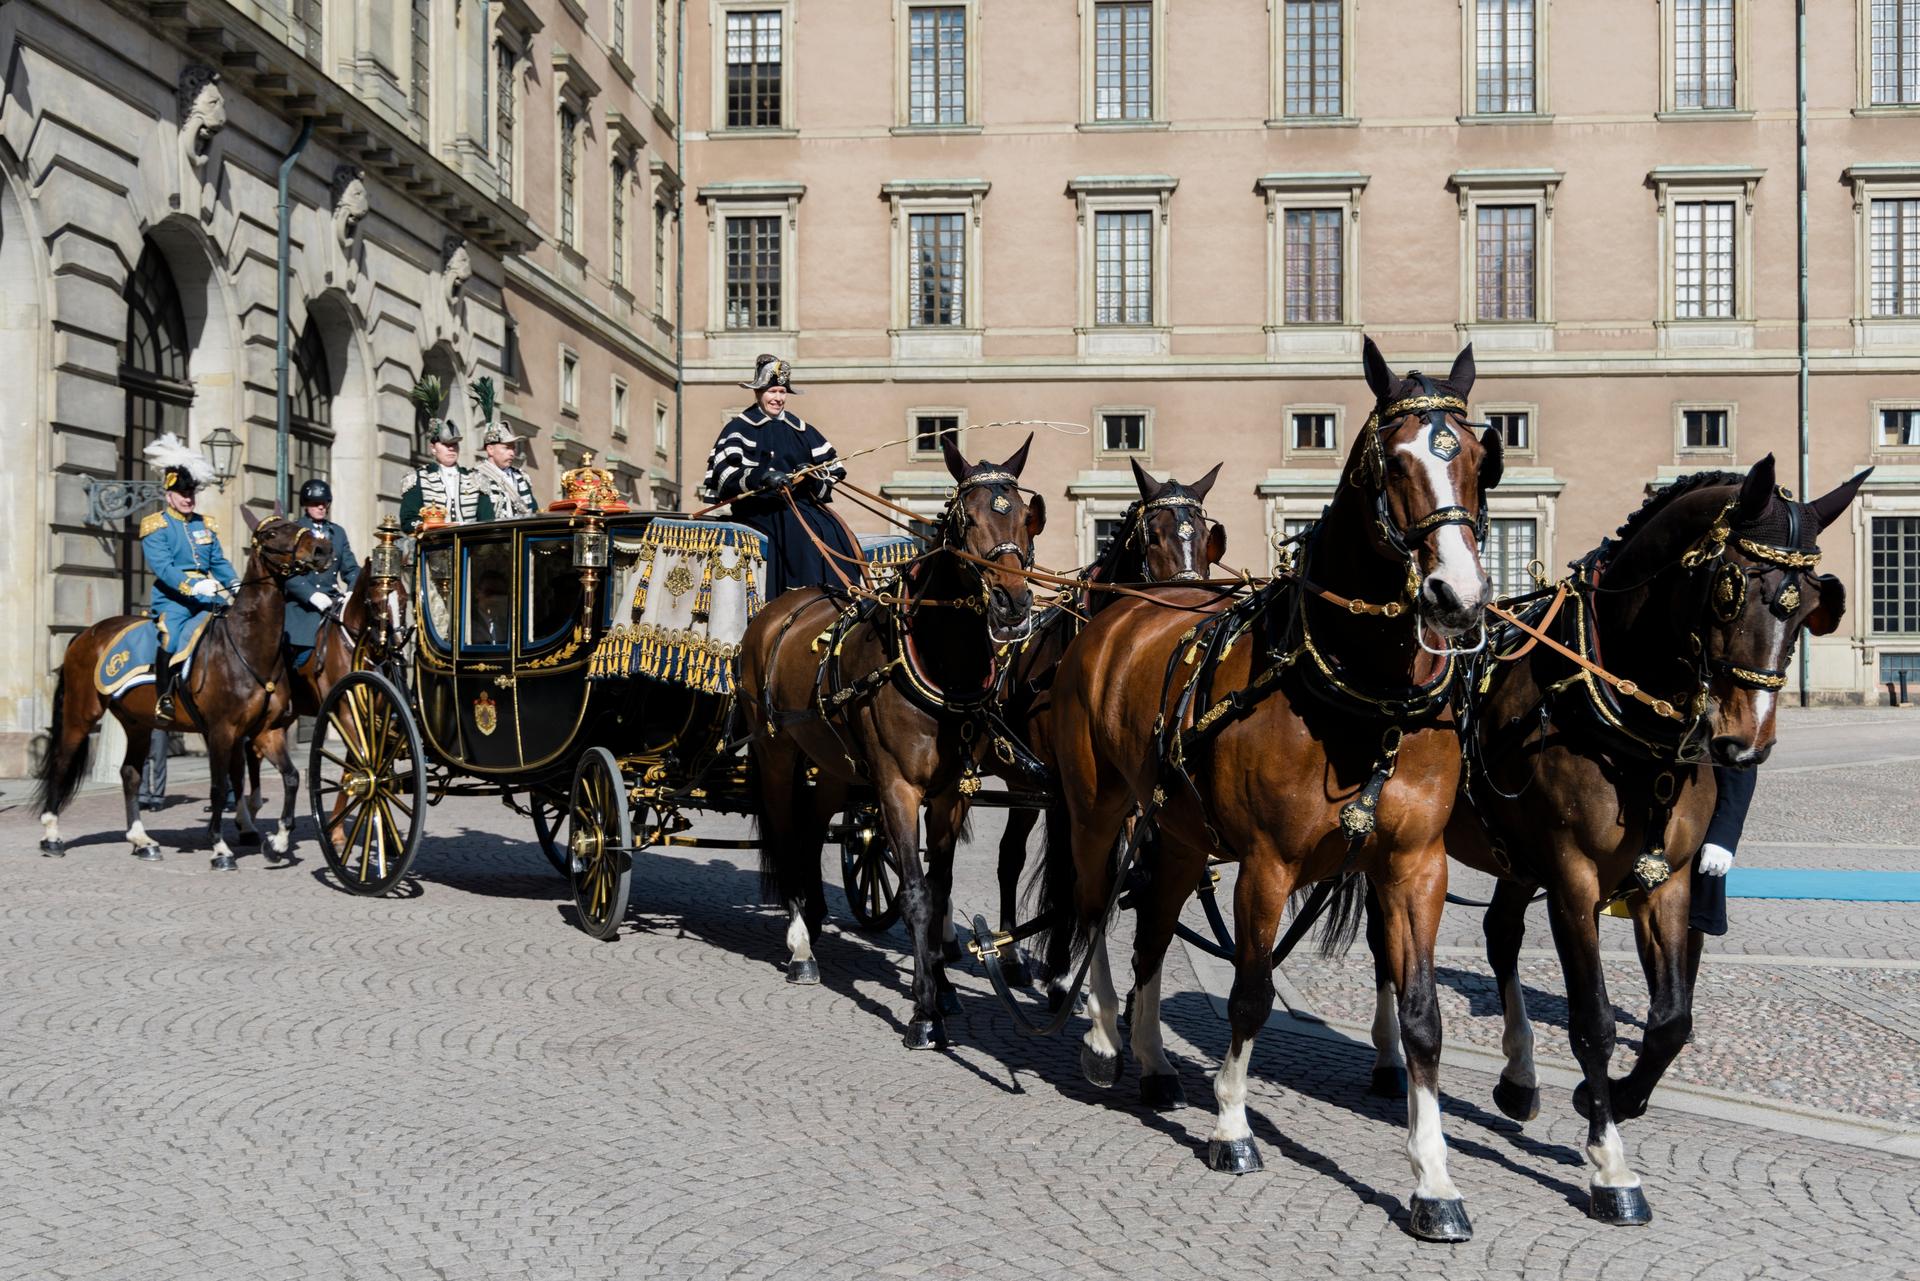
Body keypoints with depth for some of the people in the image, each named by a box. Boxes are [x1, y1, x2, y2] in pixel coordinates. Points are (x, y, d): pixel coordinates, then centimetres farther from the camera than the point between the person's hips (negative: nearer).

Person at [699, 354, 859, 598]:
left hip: (802, 505, 4)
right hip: (758, 508, -4)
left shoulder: (801, 429, 19)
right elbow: (724, 473, -8)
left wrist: (811, 475, -8)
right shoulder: (739, 428, 6)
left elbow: (832, 467, 15)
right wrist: (762, 477, -24)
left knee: (836, 537, -20)